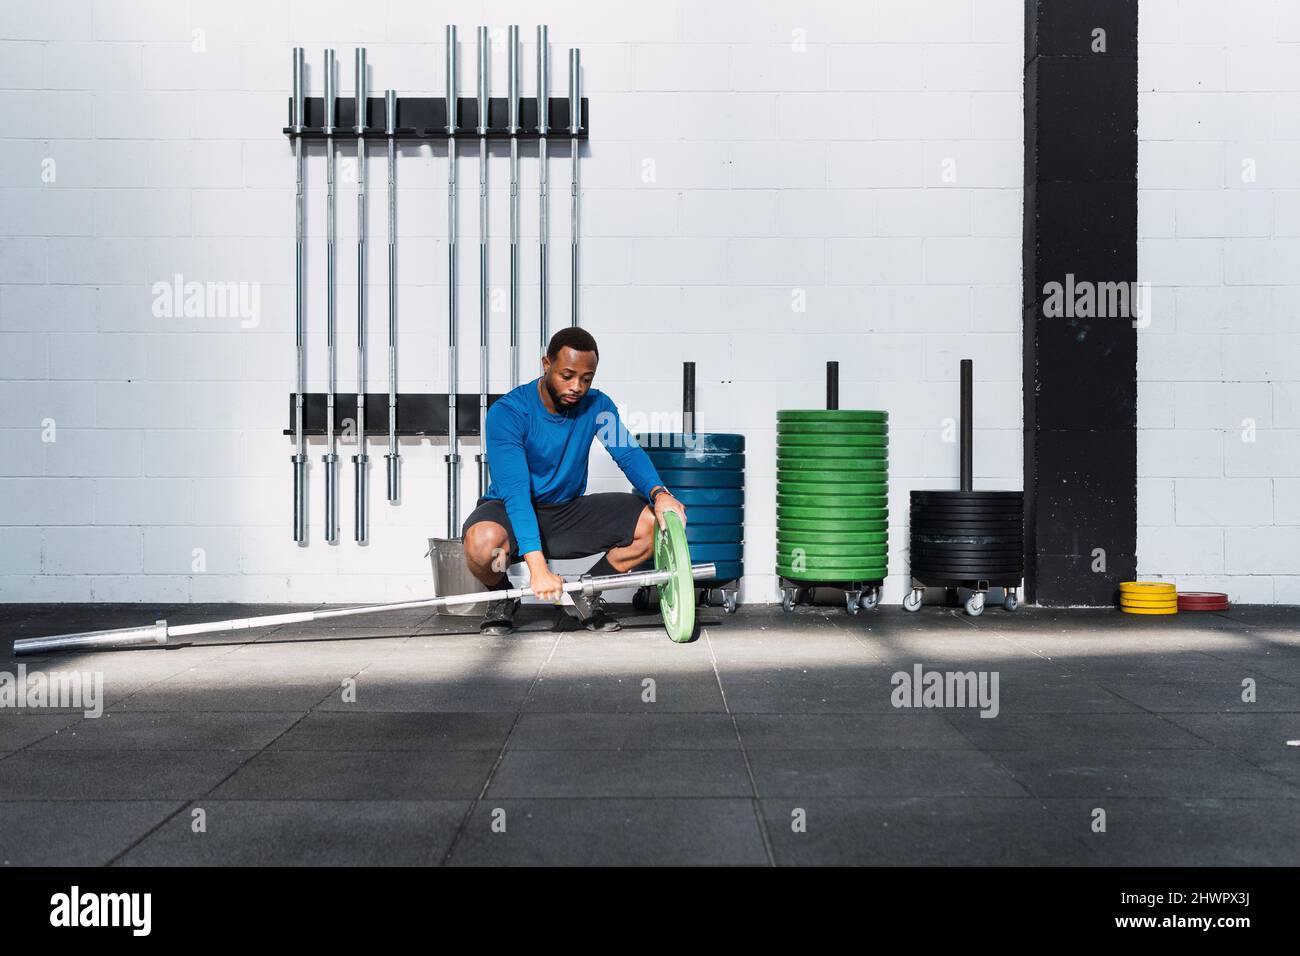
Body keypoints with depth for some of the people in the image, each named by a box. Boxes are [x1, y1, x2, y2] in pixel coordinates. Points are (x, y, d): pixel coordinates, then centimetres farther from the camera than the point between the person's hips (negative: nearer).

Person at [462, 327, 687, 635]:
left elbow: (629, 453, -14)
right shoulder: (508, 412, -22)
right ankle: (503, 597, -3)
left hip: (568, 512, 4)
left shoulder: (596, 405, -4)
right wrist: (537, 566, -42)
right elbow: (515, 491, -30)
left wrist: (660, 494, -39)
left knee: (655, 522, -18)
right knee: (483, 541, -41)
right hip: (510, 511, -4)